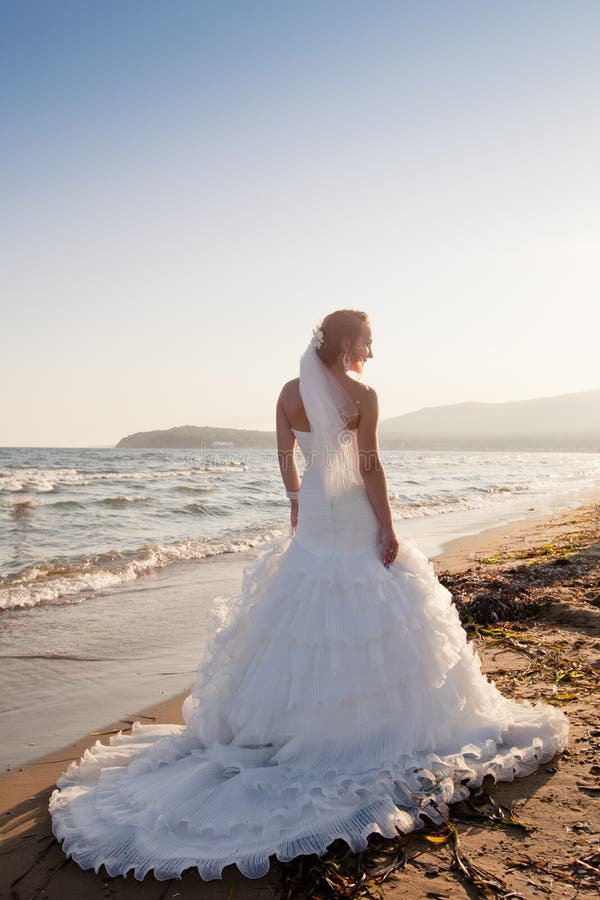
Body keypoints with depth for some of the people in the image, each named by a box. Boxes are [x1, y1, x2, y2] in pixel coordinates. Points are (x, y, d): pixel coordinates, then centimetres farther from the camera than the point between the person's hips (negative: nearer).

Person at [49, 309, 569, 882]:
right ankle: (372, 715, 18)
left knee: (304, 614, 16)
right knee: (369, 617, 7)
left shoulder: (289, 393, 3)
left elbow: (285, 459, 9)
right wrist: (388, 528, -10)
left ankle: (287, 721, 26)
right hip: (354, 520, -5)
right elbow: (370, 467, -15)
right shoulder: (361, 396, -13)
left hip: (311, 521, 6)